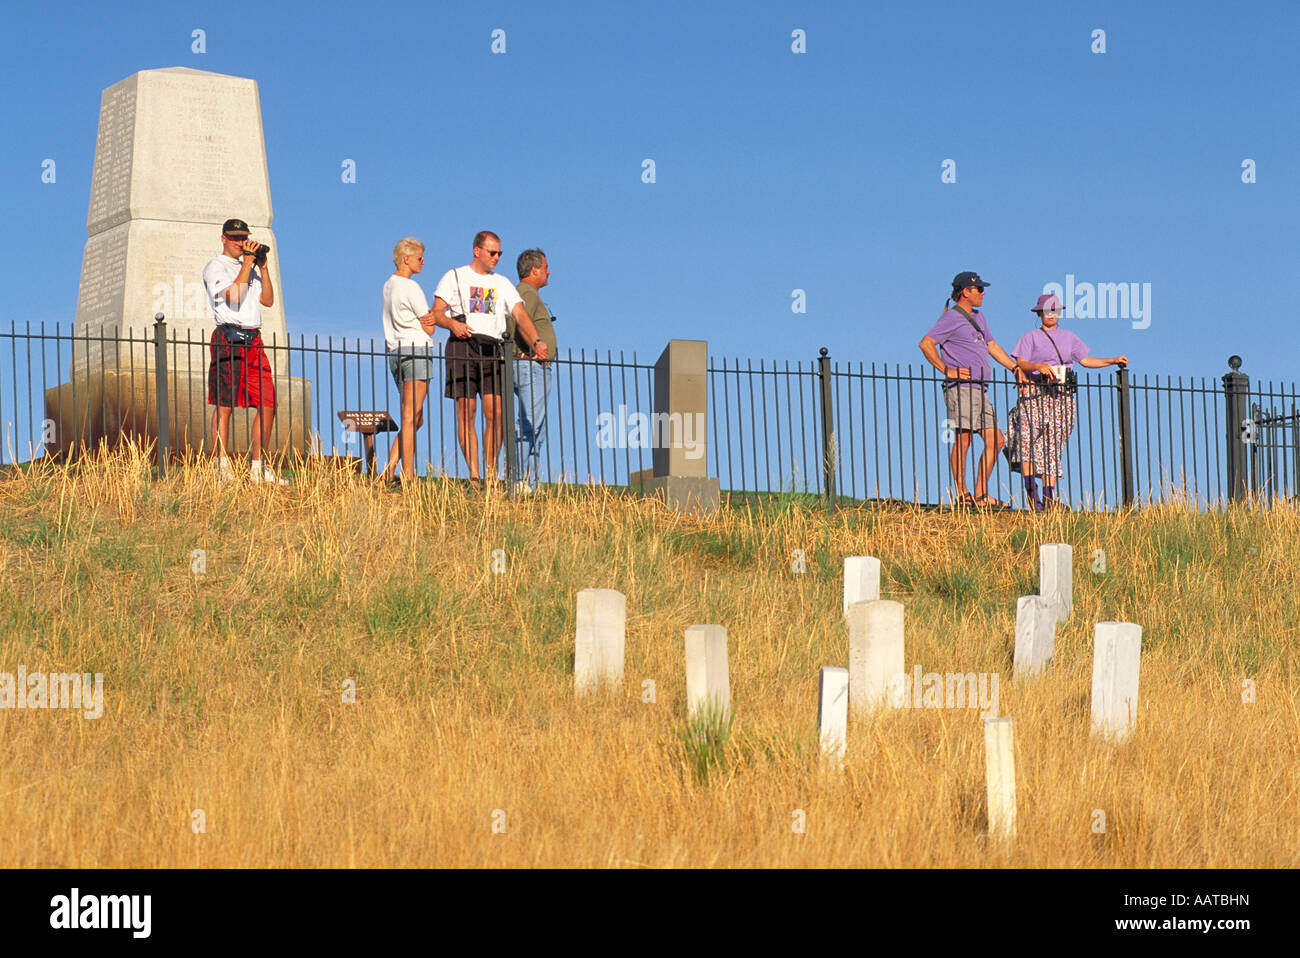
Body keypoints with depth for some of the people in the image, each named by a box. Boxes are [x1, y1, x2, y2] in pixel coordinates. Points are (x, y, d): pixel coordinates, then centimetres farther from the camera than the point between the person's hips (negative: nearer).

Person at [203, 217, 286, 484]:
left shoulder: (250, 268, 23)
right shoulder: (215, 267, 2)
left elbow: (268, 300, 15)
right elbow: (234, 296, -14)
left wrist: (262, 267, 7)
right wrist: (247, 263, -8)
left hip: (253, 341, 7)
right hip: (228, 338, -7)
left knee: (268, 404, 1)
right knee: (224, 406, -8)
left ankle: (257, 467, 7)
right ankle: (222, 469, -9)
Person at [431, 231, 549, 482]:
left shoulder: (502, 283, 18)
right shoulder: (455, 277, 10)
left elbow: (520, 313, 6)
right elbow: (436, 312, 4)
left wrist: (536, 342, -10)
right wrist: (452, 323, -18)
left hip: (492, 349, 3)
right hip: (463, 347, -3)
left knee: (496, 413, -6)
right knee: (466, 412, -7)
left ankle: (491, 474, -1)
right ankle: (474, 475, -8)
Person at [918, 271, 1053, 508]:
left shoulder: (978, 317, 22)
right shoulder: (952, 318, -5)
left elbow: (992, 346, 31)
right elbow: (925, 344, -13)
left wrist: (1017, 368, 26)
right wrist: (946, 370, -16)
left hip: (980, 390, 9)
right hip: (961, 388, -9)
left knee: (995, 440, 4)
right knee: (963, 439, -10)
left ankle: (981, 495, 7)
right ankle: (961, 495, -8)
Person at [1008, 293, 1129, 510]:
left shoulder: (1068, 337, 21)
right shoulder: (1030, 337, 8)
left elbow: (1085, 360, 20)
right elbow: (1020, 364, -2)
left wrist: (1113, 361, 12)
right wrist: (1039, 366, -21)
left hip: (1062, 395, 4)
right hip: (1036, 393, -4)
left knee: (1054, 446, 0)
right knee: (1029, 439, -21)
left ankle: (1049, 496, -1)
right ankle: (1031, 491, -22)